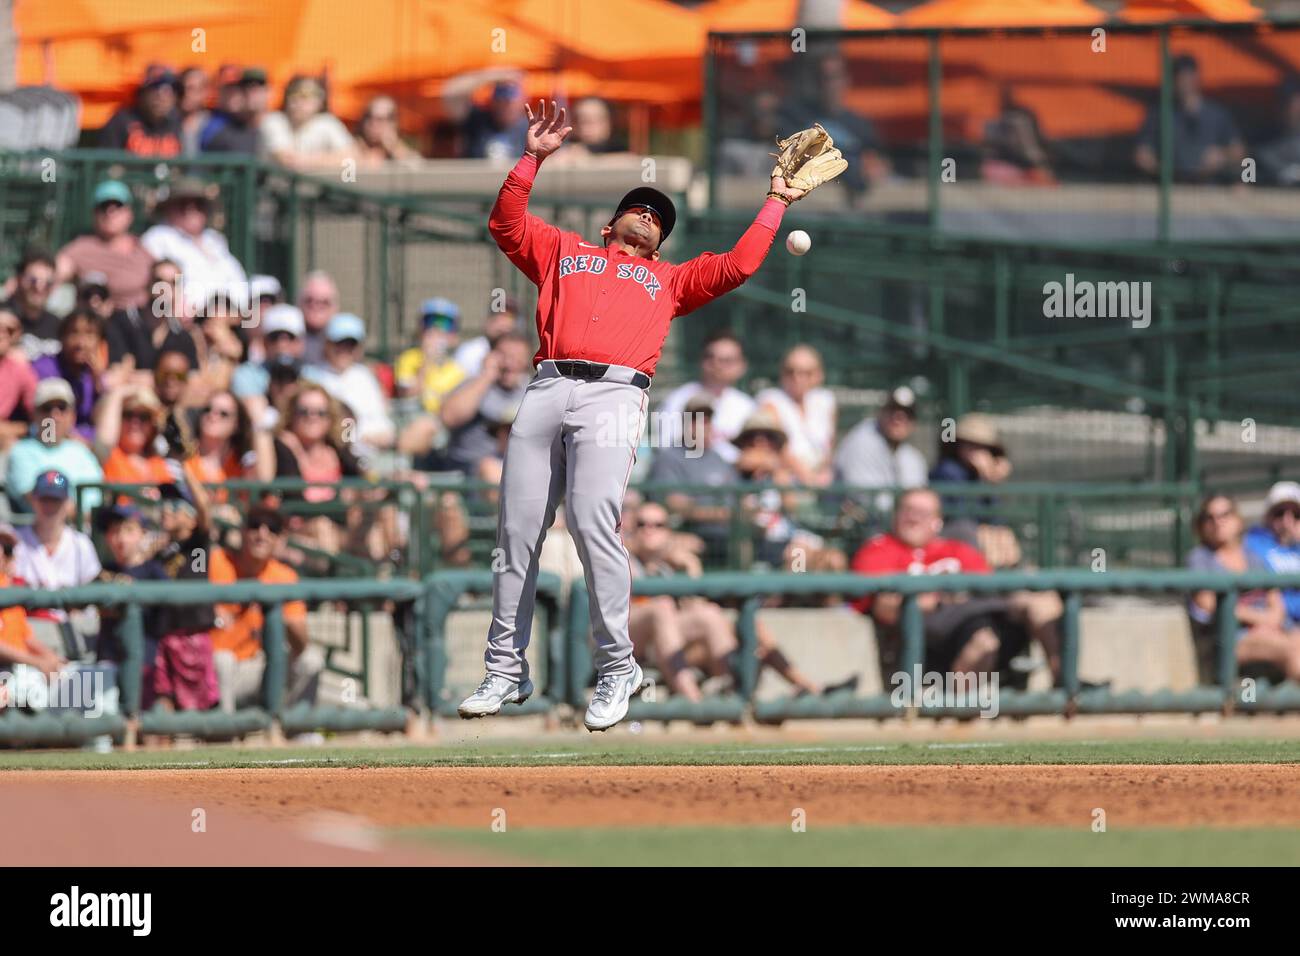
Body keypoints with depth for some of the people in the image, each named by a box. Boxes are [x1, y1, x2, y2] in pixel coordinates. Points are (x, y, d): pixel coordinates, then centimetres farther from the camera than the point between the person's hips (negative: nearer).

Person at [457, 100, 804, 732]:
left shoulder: (669, 279, 29)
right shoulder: (563, 252, 31)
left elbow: (737, 266, 20)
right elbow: (507, 224, 20)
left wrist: (775, 203, 24)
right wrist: (532, 159, 13)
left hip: (613, 393, -2)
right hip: (547, 389, 2)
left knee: (592, 522, -20)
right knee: (516, 530, -4)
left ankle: (616, 667, -13)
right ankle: (506, 669, 3)